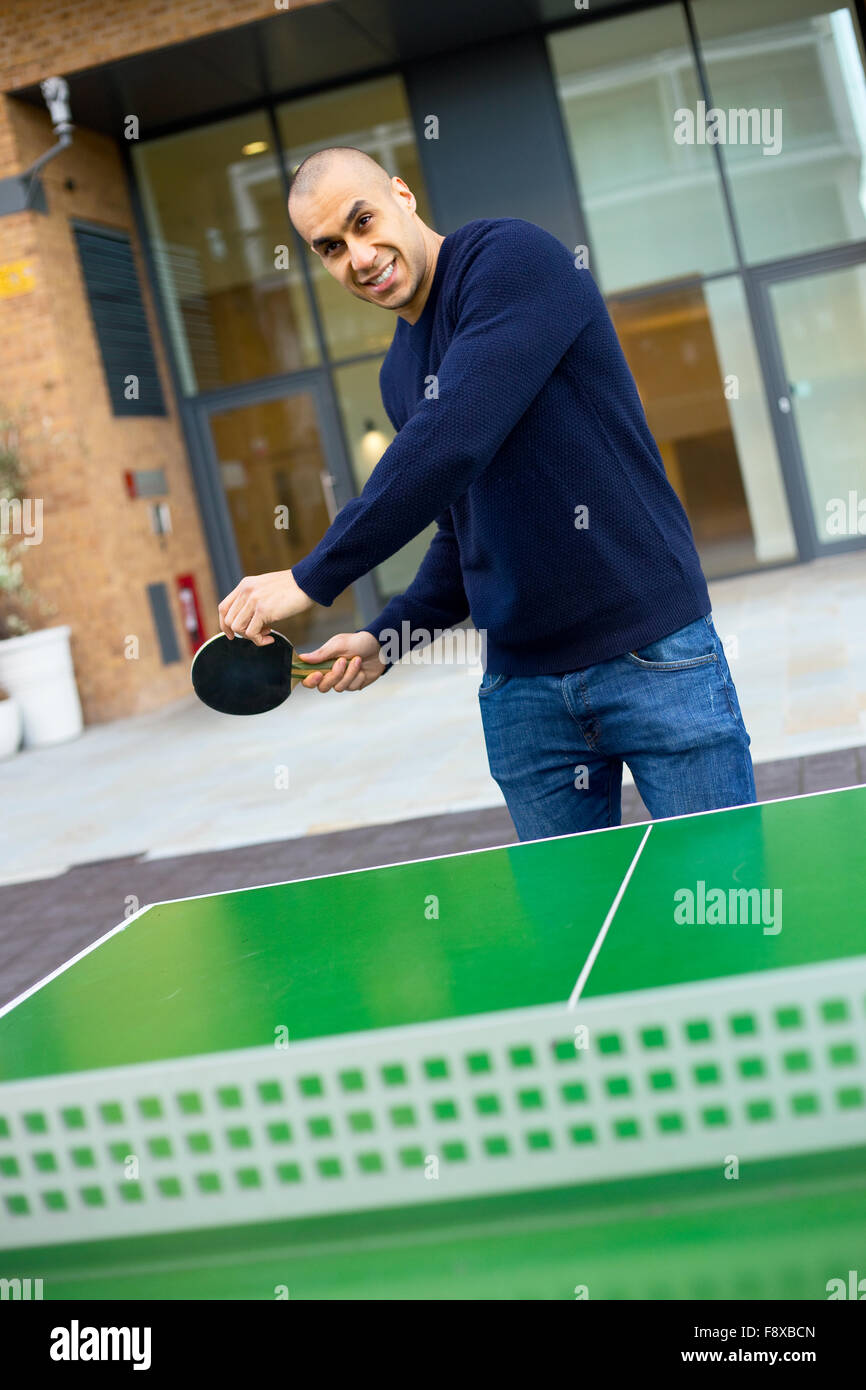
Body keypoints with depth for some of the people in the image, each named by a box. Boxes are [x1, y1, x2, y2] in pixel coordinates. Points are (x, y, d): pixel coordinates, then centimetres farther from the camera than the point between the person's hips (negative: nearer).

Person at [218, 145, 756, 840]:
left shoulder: (512, 256, -11)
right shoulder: (398, 376, 14)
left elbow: (453, 442, -24)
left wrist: (313, 577, -20)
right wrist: (386, 639, 7)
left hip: (650, 650, -6)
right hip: (520, 689, 7)